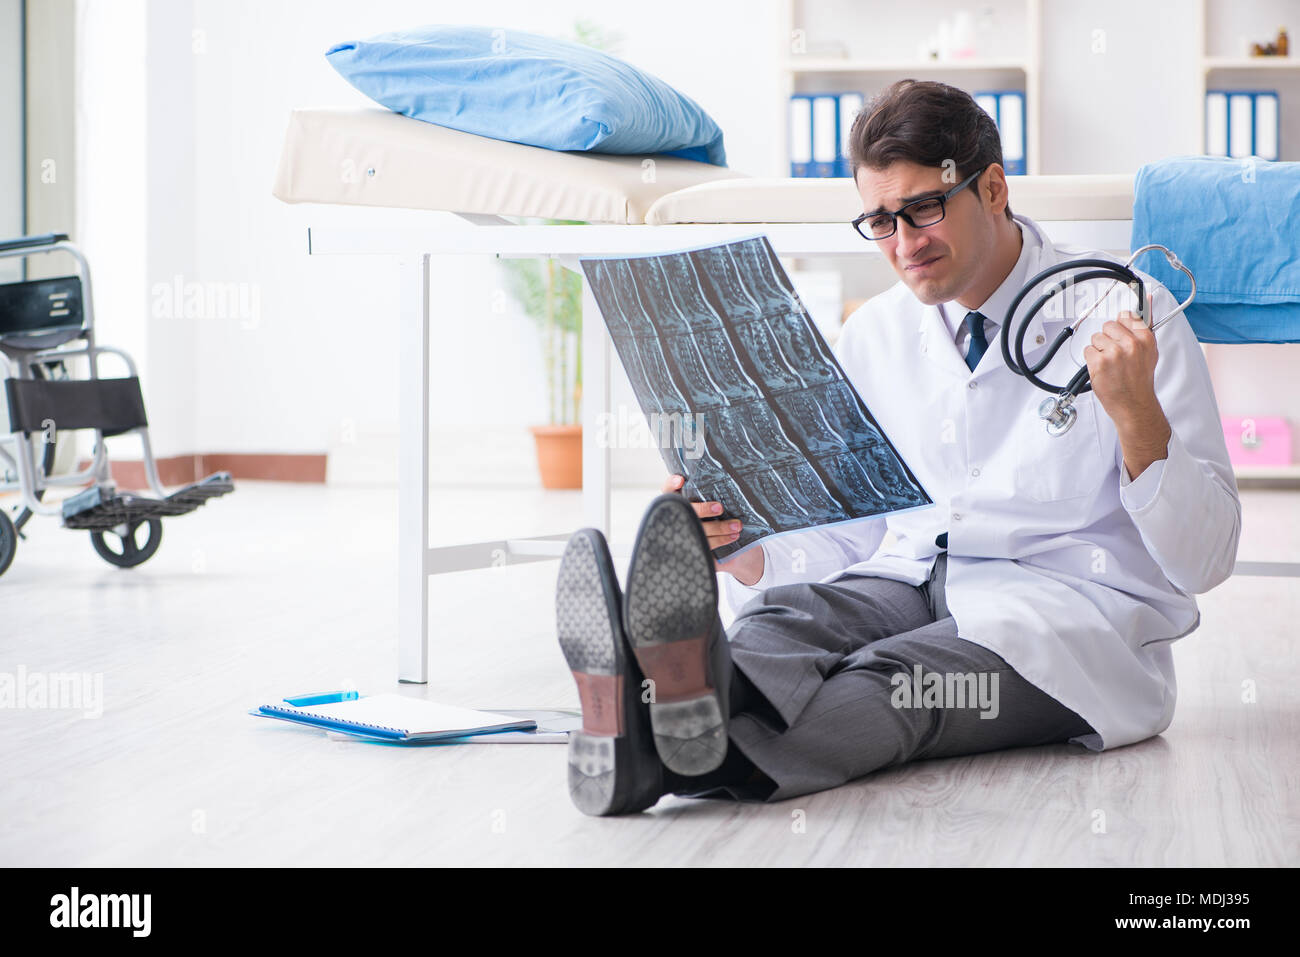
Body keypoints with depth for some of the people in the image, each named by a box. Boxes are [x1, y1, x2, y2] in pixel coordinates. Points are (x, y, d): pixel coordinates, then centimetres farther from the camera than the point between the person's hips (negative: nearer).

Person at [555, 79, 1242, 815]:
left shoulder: (1126, 317, -3)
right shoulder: (871, 337, 12)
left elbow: (1205, 560, -7)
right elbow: (846, 538, 13)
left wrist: (1137, 414, -23)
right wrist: (735, 547, -9)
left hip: (1069, 605, -3)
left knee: (891, 675, -36)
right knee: (786, 619, -31)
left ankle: (725, 752, -65)